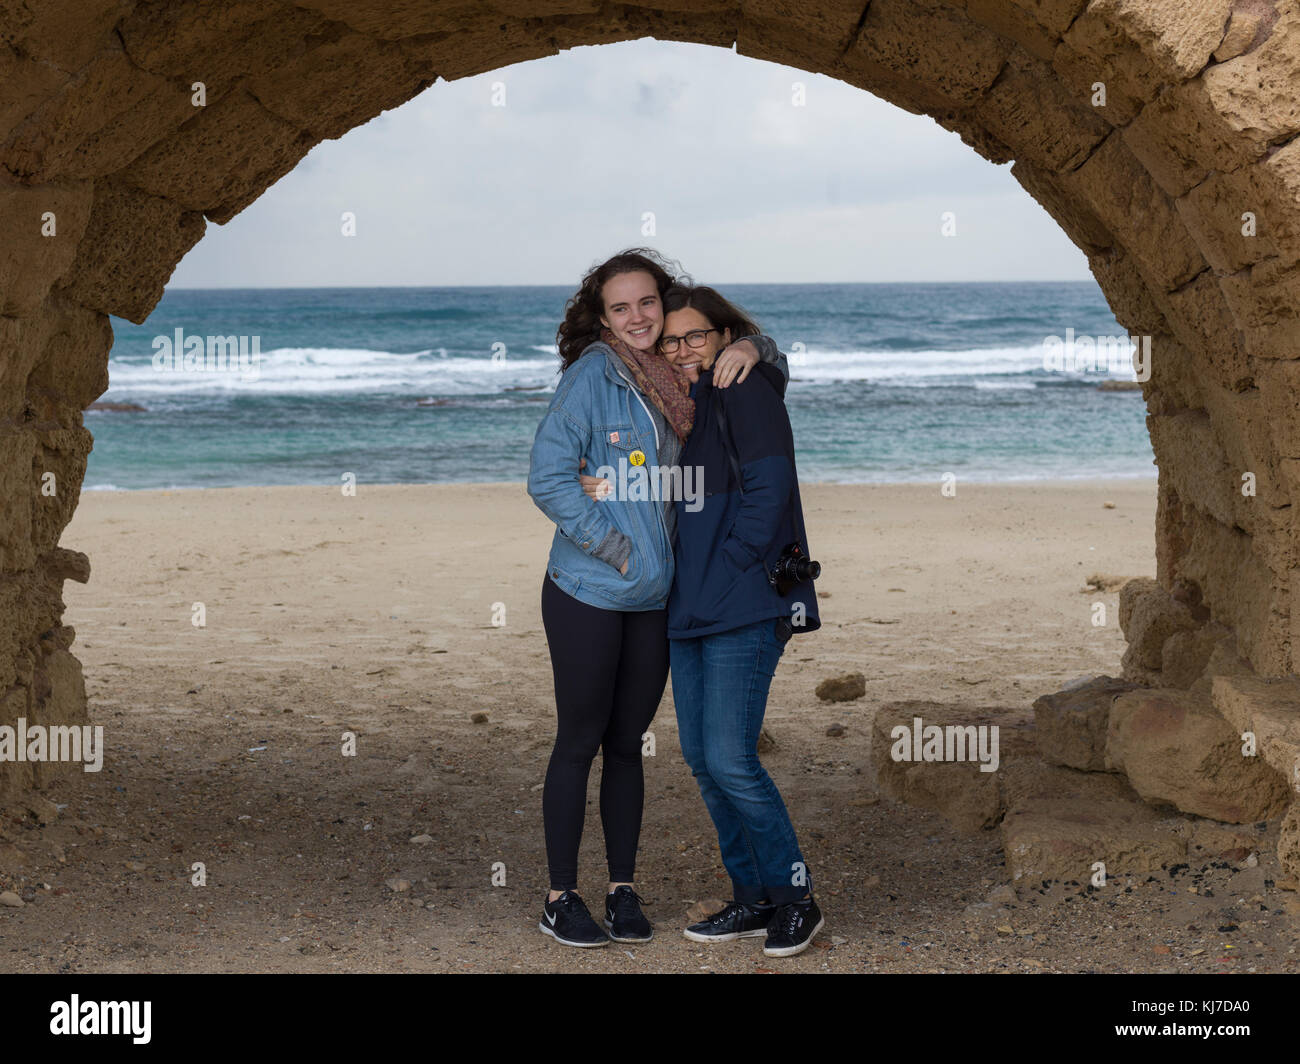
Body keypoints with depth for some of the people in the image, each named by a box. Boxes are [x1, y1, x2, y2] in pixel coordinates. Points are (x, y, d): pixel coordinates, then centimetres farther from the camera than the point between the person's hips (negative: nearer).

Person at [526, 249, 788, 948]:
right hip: (587, 594, -5)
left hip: (655, 600, 5)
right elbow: (548, 478, -15)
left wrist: (749, 348, -3)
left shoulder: (679, 379, 7)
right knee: (579, 742, 3)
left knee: (627, 744, 13)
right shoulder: (593, 374, -10)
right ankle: (560, 899, 13)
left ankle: (623, 889, 22)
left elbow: (772, 373, 21)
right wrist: (618, 550, -15)